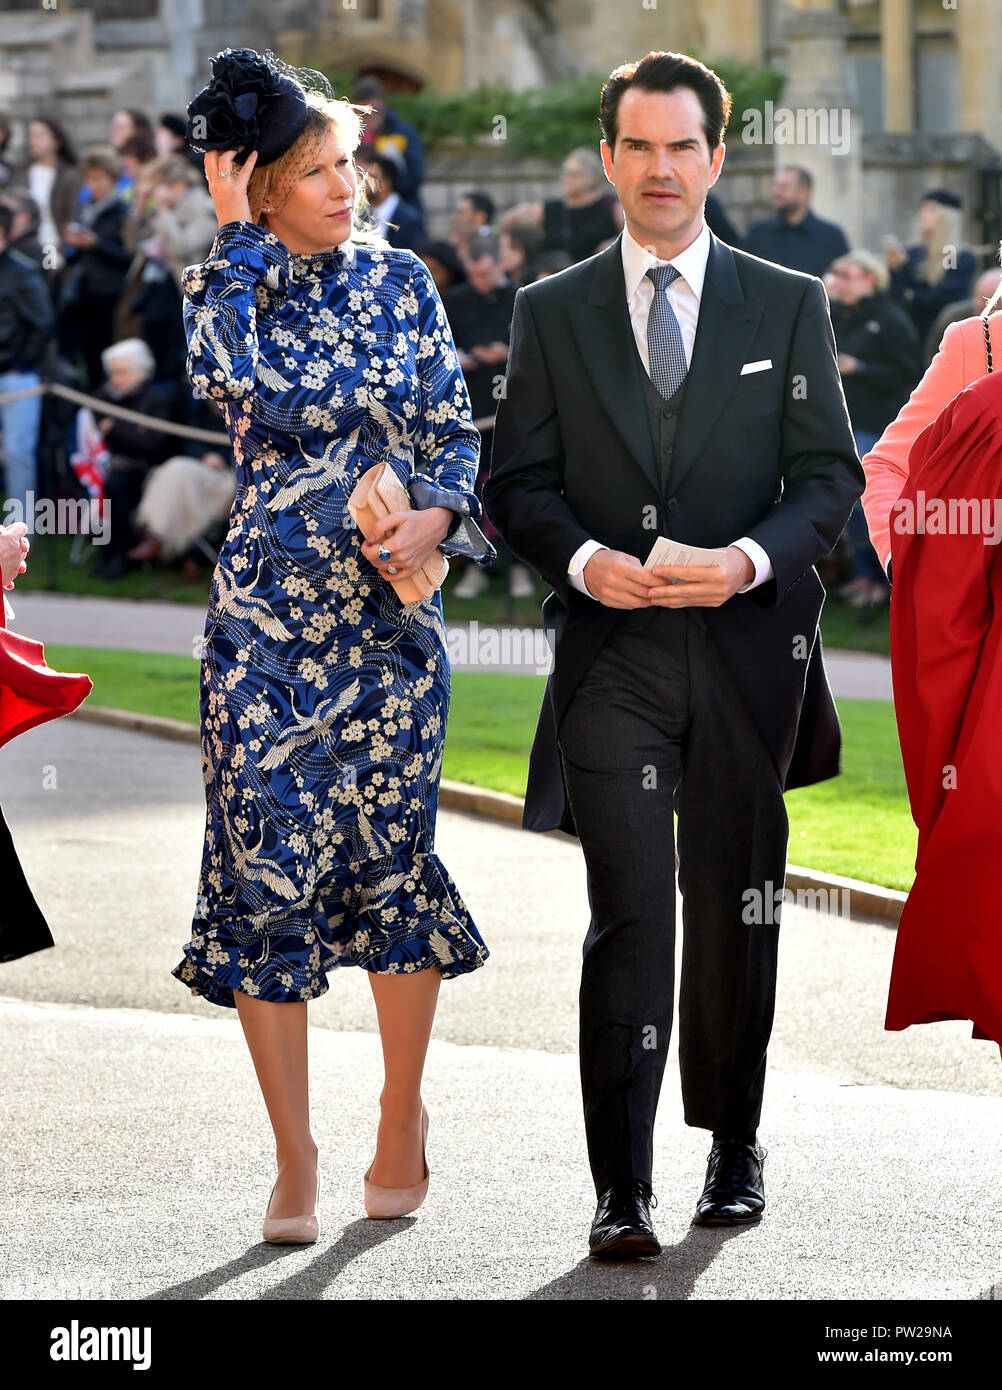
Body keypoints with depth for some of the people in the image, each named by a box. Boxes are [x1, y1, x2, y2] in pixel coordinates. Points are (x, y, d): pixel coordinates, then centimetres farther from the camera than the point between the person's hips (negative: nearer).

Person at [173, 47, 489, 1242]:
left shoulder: (400, 280, 8)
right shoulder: (226, 287, 0)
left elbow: (455, 428, 10)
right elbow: (235, 382, -23)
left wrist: (433, 515, -9)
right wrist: (238, 236, -15)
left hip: (391, 611, 2)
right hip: (268, 613, -2)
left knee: (392, 856, 3)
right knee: (268, 865, -4)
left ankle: (403, 1114, 23)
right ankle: (294, 1158, 4)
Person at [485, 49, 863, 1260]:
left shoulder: (789, 307, 7)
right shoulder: (552, 313, 8)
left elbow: (831, 473, 4)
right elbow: (517, 483, 6)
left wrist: (757, 555, -14)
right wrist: (583, 559, -13)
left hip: (747, 656, 1)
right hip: (610, 656, -1)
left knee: (736, 910, 11)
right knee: (629, 914, -10)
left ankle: (733, 1146, 28)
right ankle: (621, 1189, -10)